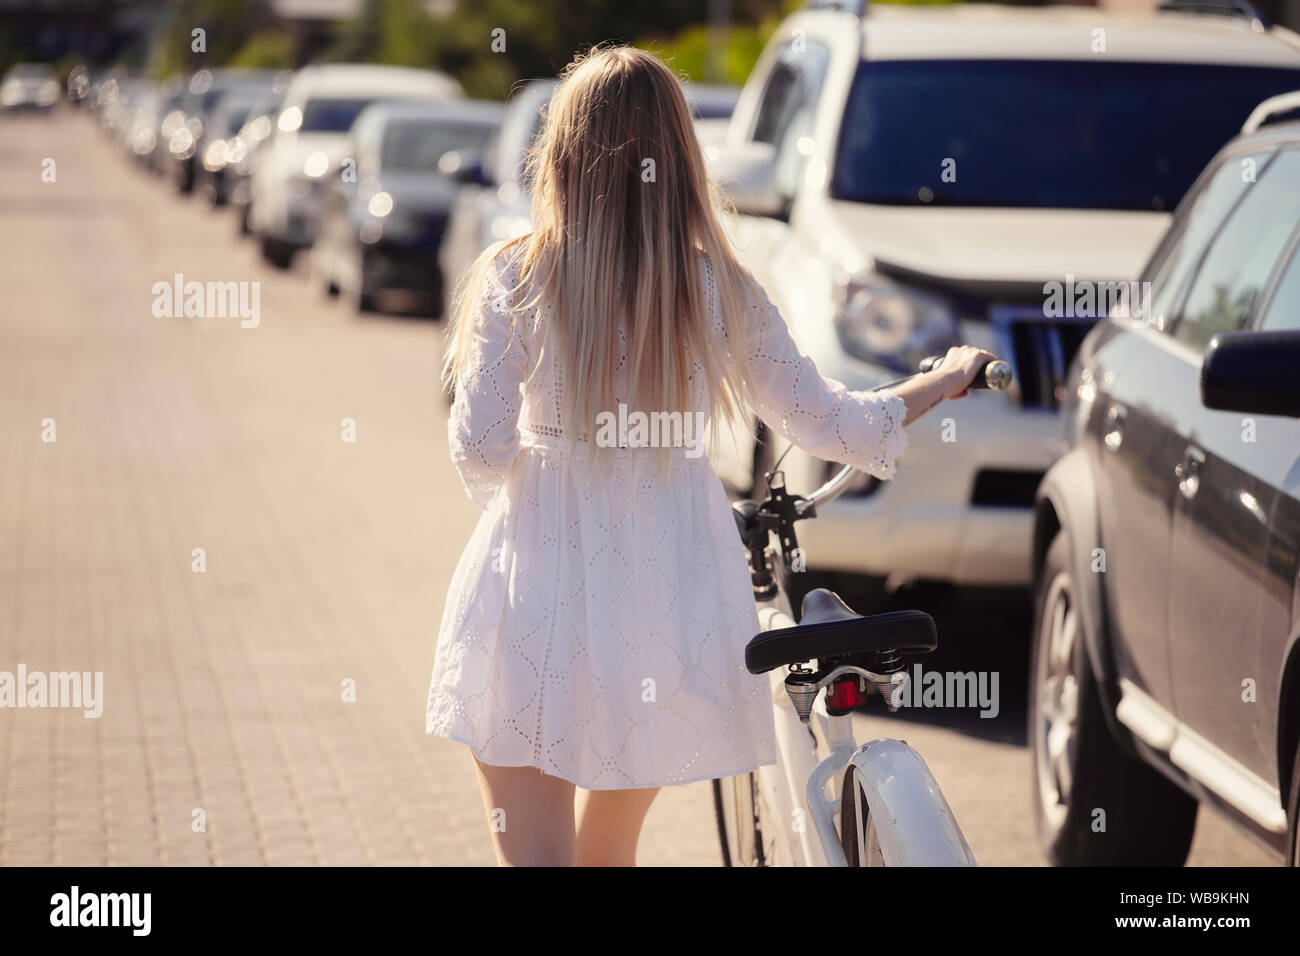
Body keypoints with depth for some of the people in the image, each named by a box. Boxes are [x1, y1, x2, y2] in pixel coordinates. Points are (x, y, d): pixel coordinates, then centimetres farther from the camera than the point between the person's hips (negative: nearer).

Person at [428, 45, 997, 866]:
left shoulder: (514, 281, -7)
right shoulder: (718, 291, -2)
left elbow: (480, 450, -10)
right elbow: (829, 424, 5)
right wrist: (948, 379, 23)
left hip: (534, 610, -3)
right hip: (669, 611, 3)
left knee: (534, 854, 1)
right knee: (608, 854, 21)